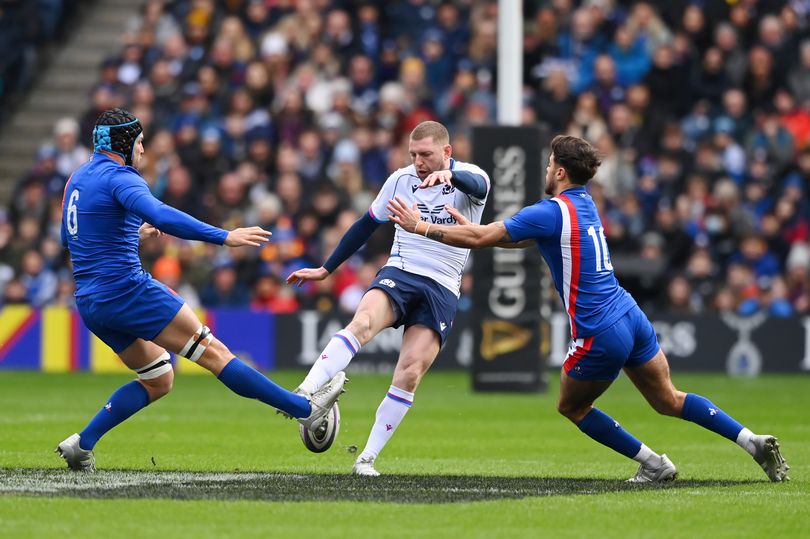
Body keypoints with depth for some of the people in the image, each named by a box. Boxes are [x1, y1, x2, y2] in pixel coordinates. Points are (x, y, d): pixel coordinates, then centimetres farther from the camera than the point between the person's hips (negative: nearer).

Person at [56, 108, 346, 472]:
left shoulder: (78, 179, 16)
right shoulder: (118, 177, -12)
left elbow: (69, 238, 29)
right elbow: (161, 217, -29)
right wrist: (224, 237, -33)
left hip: (90, 303, 9)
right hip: (127, 290, -9)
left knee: (158, 379, 16)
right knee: (213, 352, -7)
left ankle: (81, 444, 8)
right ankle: (306, 409, -6)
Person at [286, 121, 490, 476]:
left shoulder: (469, 178, -4)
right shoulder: (400, 180, 6)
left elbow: (477, 186, -30)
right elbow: (367, 225, 19)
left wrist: (450, 175, -53)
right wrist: (326, 269, 21)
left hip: (442, 290, -1)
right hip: (399, 273, 1)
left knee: (409, 374, -15)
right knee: (361, 323, -31)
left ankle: (367, 458, -6)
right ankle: (304, 393, -47)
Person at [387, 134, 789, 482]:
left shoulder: (551, 212, -12)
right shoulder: (584, 205, 15)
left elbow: (480, 239, -12)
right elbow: (524, 237, 28)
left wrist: (420, 227, -4)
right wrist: (473, 228, 25)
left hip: (600, 334, -8)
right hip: (631, 317, 8)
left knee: (571, 407, 14)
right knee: (668, 400, 14)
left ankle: (652, 463, 12)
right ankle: (753, 441, 3)